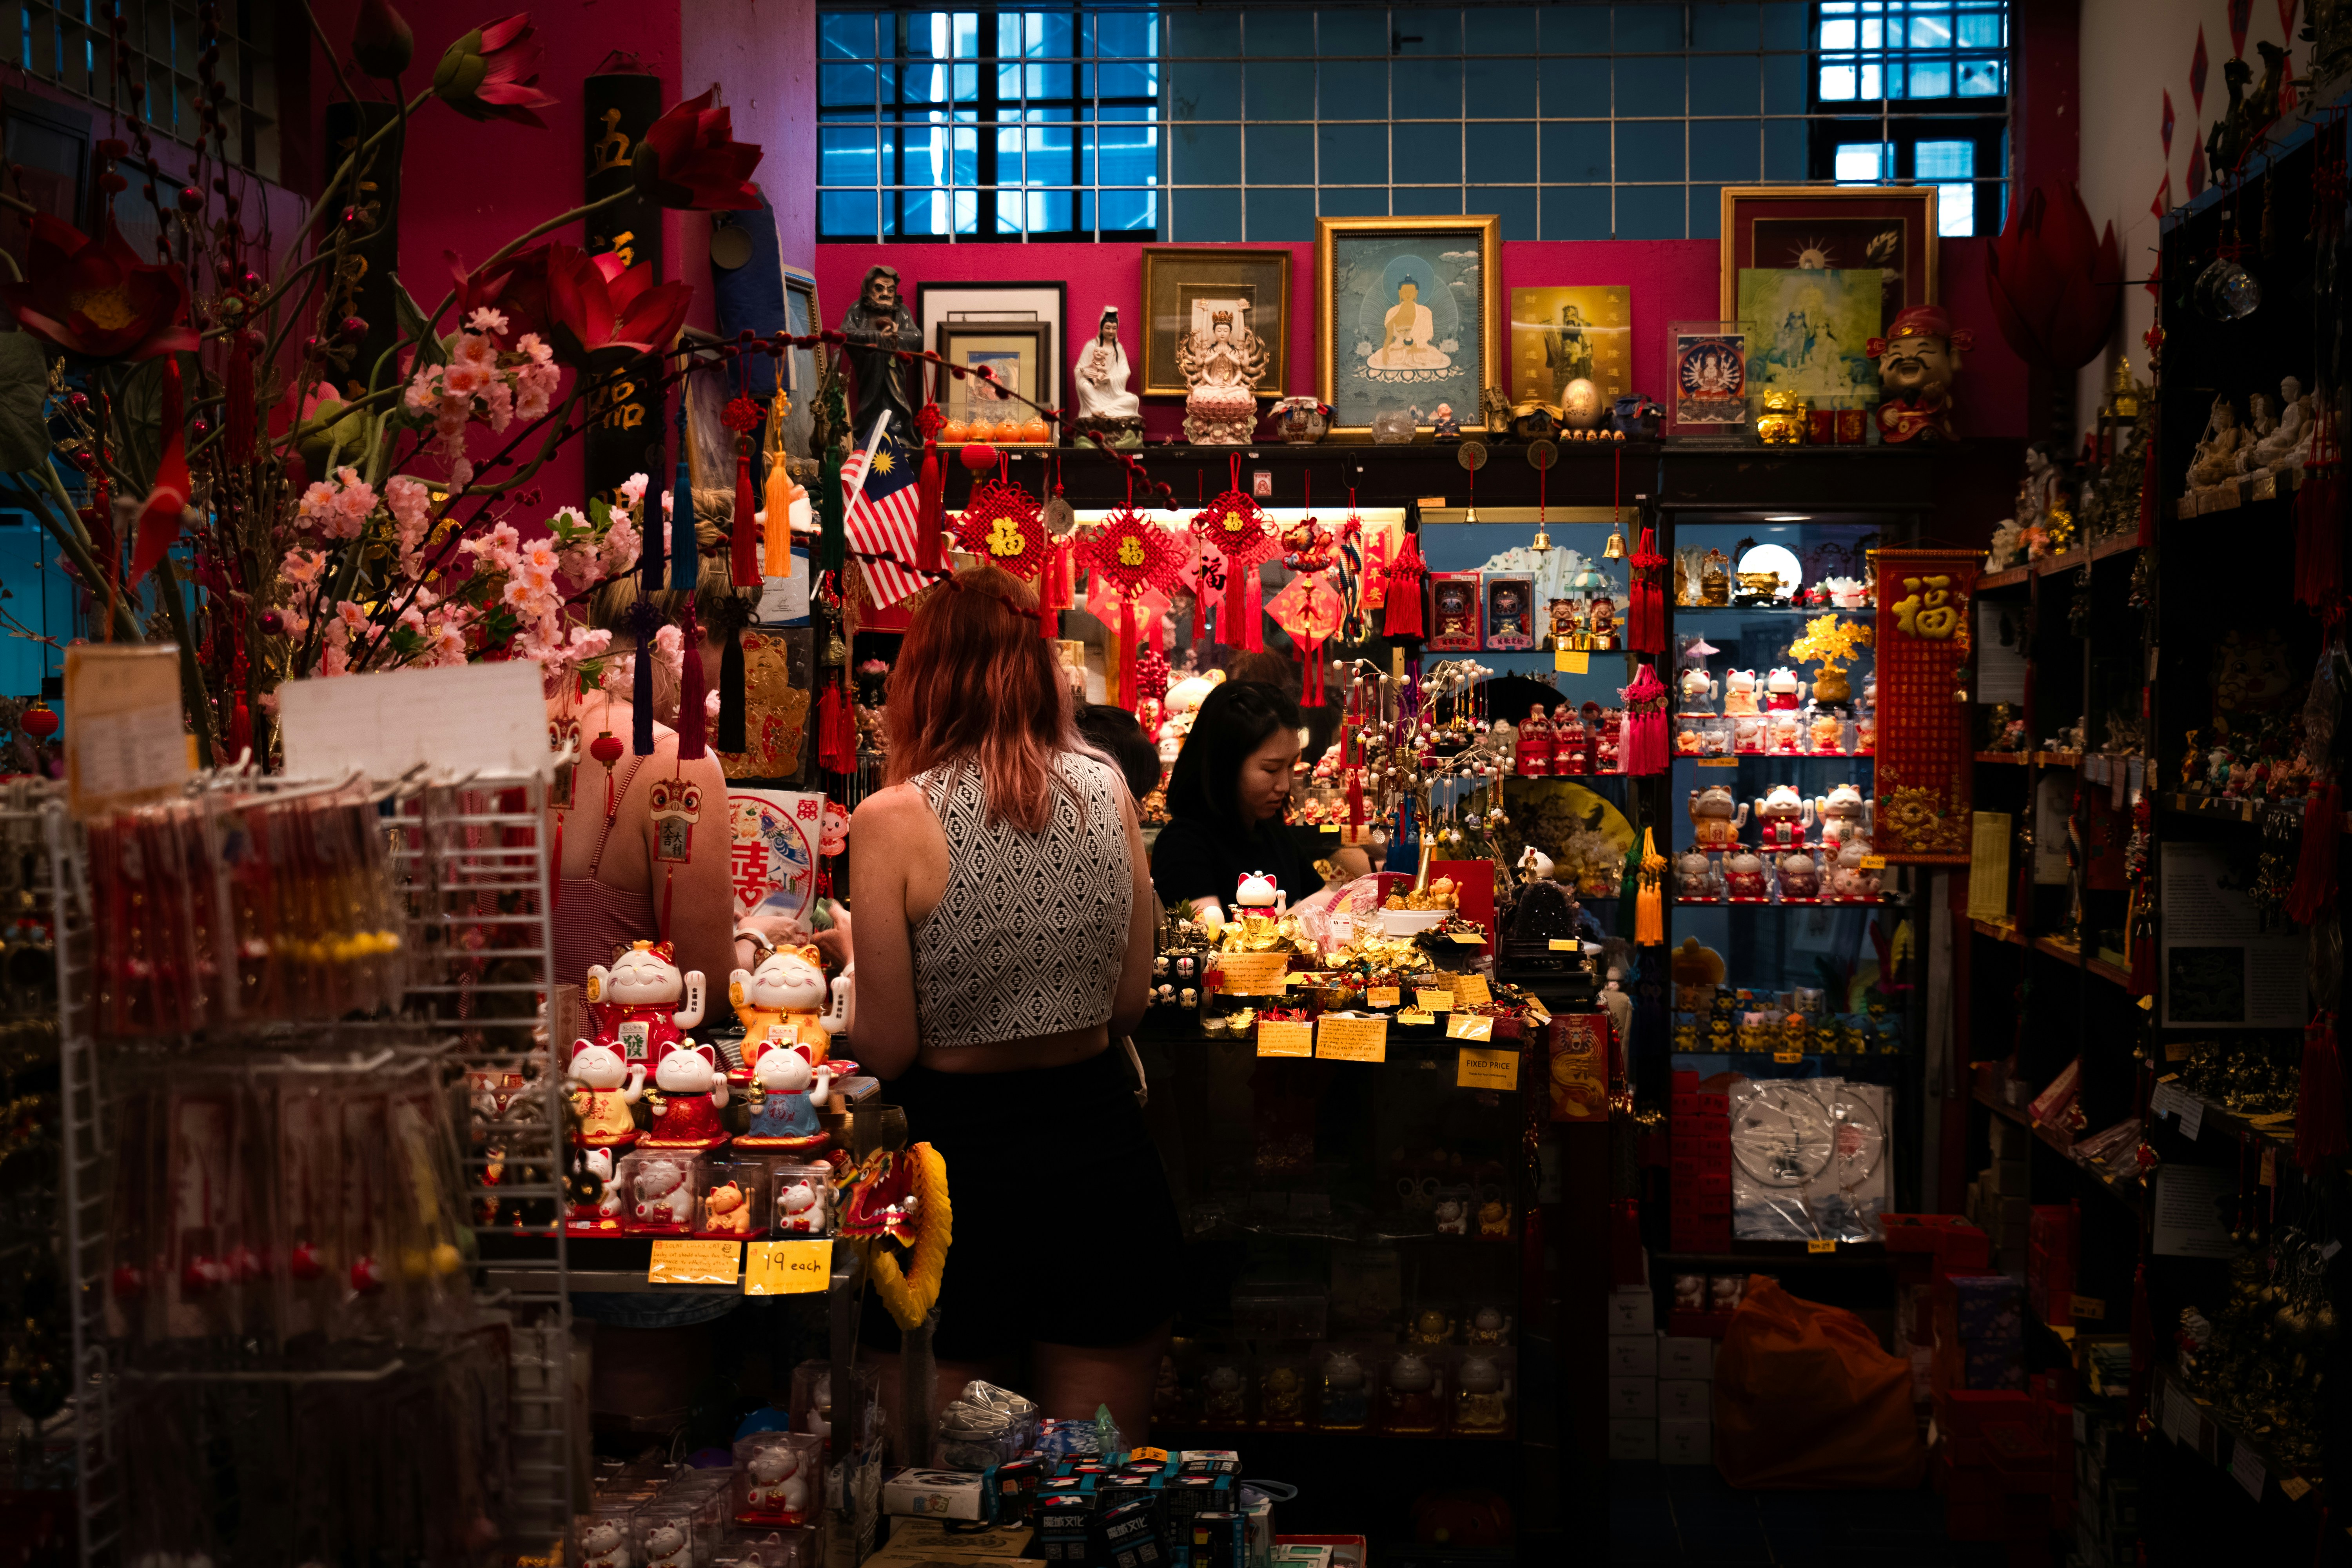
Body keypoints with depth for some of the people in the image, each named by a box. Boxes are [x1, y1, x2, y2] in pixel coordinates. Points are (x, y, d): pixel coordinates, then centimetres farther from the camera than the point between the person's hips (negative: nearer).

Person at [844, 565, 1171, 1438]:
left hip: (958, 1150, -3)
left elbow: (887, 1051, -10)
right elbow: (1132, 1001, 6)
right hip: (1098, 1144, 3)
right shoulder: (1106, 790, -3)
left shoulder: (894, 820, -13)